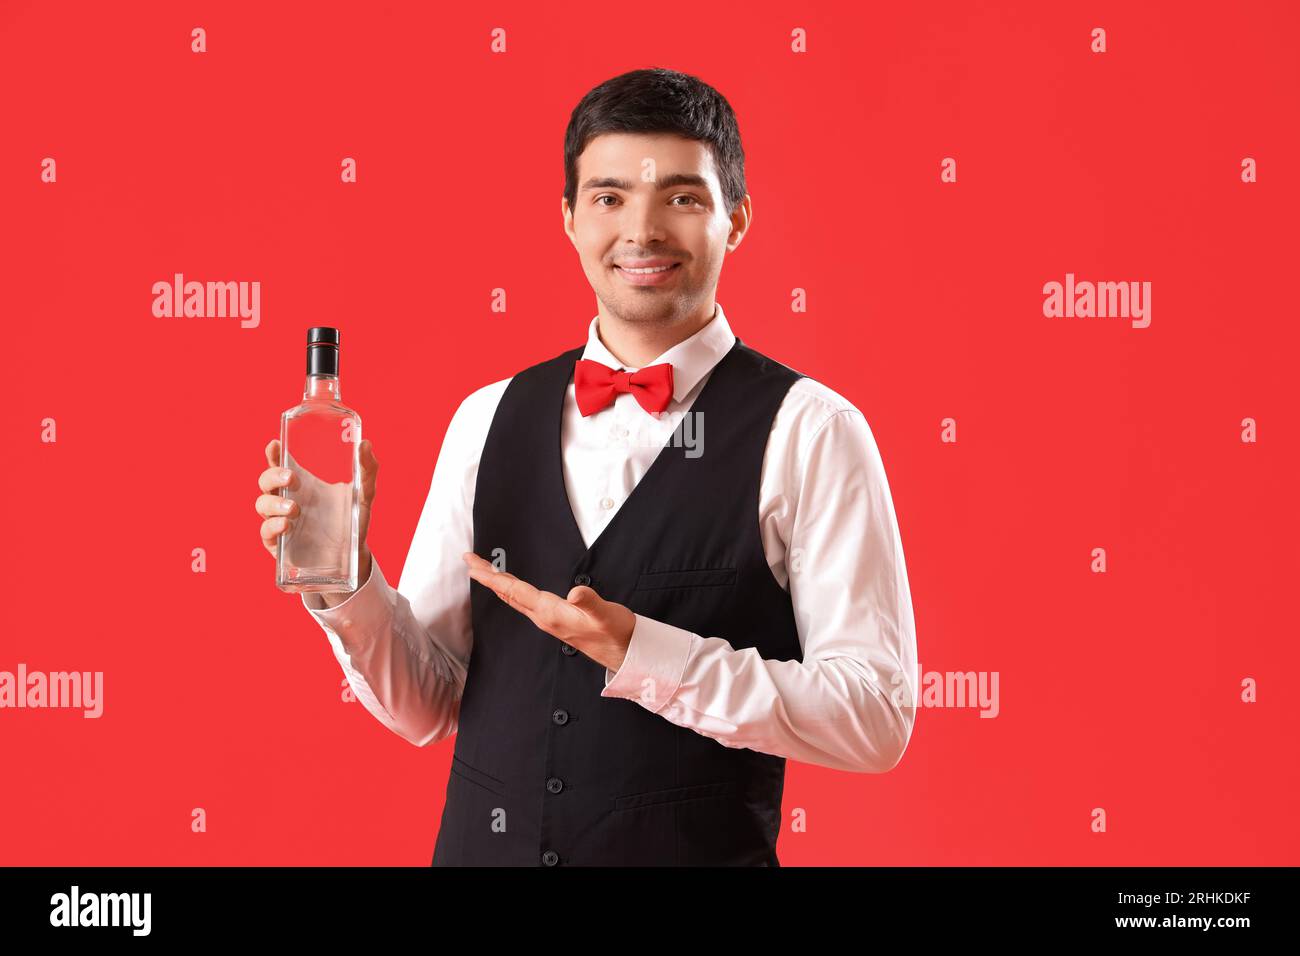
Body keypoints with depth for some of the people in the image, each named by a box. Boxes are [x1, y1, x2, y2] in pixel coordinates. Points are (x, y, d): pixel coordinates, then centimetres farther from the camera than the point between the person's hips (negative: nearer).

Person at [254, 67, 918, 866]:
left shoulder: (808, 431, -11)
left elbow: (876, 718, -15)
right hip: (486, 845, 3)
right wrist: (341, 578, -12)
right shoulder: (489, 419, 1)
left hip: (700, 850, -3)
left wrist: (642, 654, -22)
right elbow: (426, 707, 5)